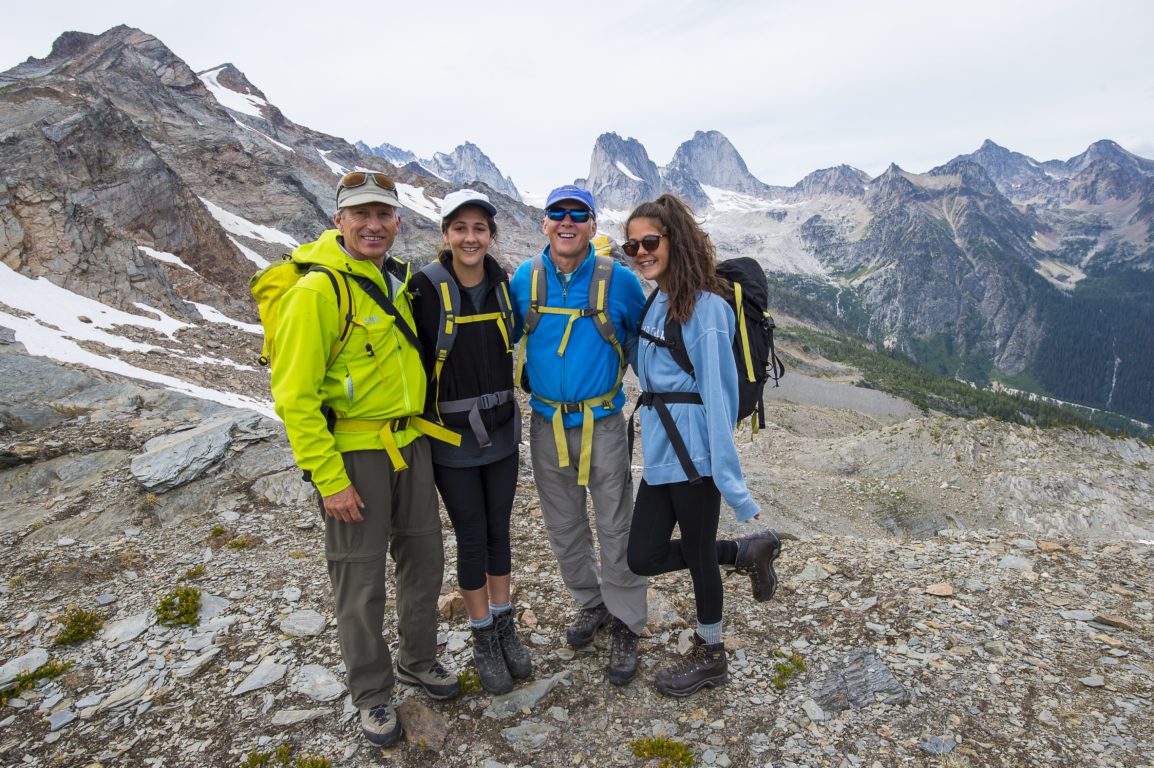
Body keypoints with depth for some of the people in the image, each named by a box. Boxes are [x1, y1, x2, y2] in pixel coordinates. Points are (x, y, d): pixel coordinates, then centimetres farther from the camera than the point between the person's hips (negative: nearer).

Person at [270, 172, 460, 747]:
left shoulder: (400, 279, 6)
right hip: (352, 451, -7)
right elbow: (295, 396, -17)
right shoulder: (317, 290, -16)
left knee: (424, 557, 18)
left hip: (410, 444, 7)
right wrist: (329, 479, -18)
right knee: (361, 579, 8)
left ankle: (418, 659, 42)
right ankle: (372, 693, 30)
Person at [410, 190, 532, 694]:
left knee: (499, 529, 14)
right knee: (471, 538, 7)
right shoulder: (427, 289, -13)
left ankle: (505, 626, 33)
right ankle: (482, 639, 26)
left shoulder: (501, 285, 1)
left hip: (501, 430, 4)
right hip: (451, 436, -4)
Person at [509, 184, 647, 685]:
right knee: (563, 526, 16)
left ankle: (626, 625, 23)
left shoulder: (618, 280, -8)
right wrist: (526, 382, 9)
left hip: (602, 423, -3)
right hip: (547, 424, 3)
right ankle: (591, 602, 38)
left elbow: (641, 339, 8)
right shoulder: (525, 279, -1)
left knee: (615, 527, 5)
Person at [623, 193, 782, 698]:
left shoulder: (706, 306, -15)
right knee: (643, 556, 11)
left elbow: (717, 395, -20)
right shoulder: (656, 304, 10)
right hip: (660, 449, 8)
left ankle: (710, 656, 36)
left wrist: (731, 481, -21)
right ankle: (746, 551, 30)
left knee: (697, 552, 10)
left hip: (695, 451, -8)